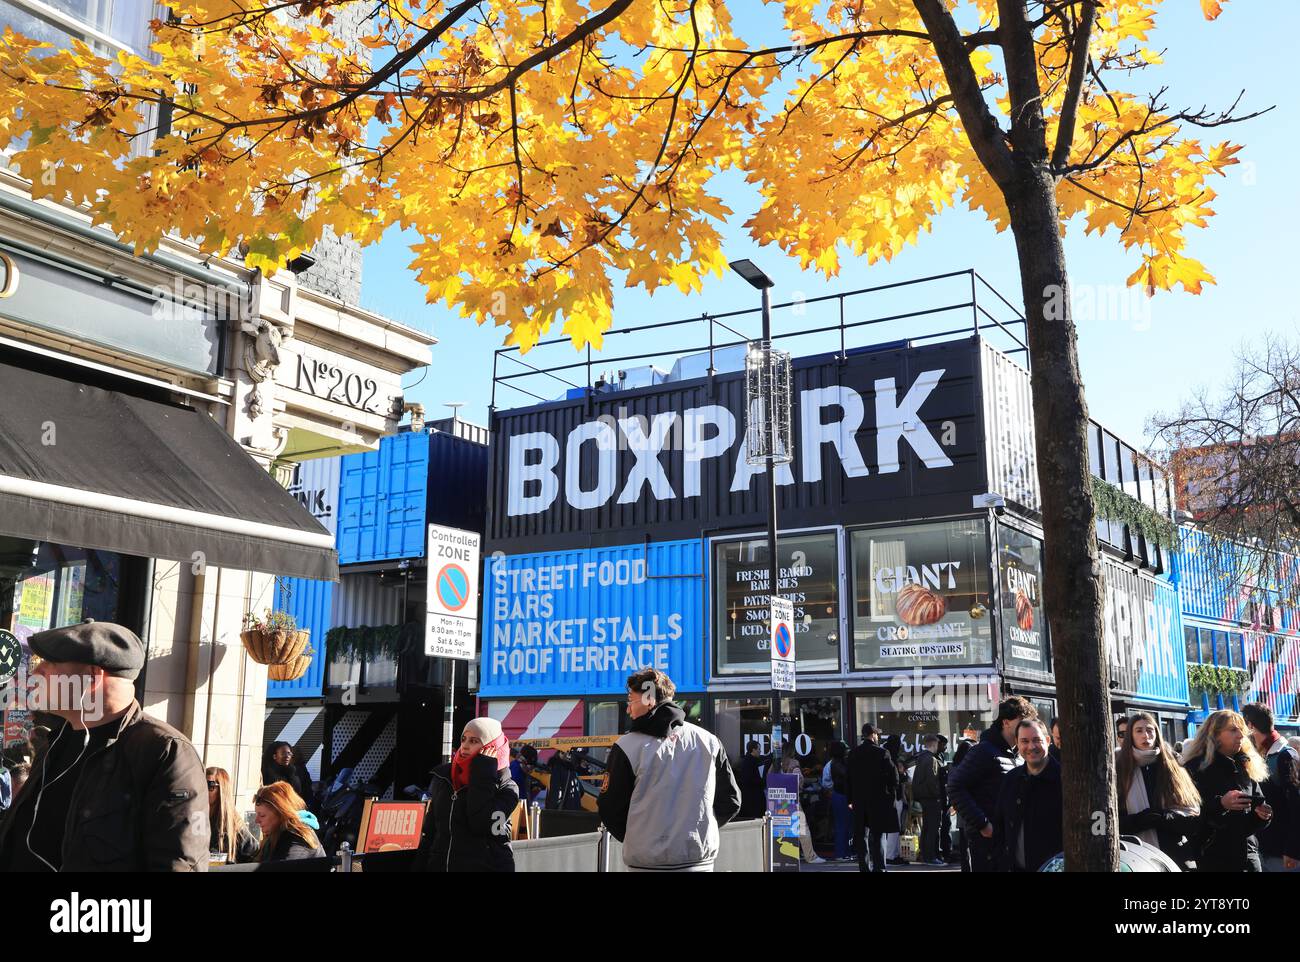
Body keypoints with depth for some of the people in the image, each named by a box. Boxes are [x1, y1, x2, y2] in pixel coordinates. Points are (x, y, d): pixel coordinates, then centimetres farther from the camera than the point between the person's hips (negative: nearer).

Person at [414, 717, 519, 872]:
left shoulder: (505, 788, -6)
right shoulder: (443, 778, 8)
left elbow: (481, 825, -23)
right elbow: (430, 832, 13)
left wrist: (483, 774, -17)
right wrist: (419, 868, 8)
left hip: (487, 866, -4)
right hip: (439, 865, 4)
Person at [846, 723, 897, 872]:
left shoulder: (853, 754, 4)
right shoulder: (881, 753, -9)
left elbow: (848, 778, 7)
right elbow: (894, 776, -9)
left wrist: (850, 799, 12)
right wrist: (891, 792, 6)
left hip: (859, 800, 4)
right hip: (879, 799, -3)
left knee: (860, 835, 9)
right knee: (879, 835, 1)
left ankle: (863, 867, 10)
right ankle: (879, 867, -5)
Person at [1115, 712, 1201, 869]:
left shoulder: (1173, 767, 7)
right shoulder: (1119, 770, 0)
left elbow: (1193, 815, 1)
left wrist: (1162, 817, -15)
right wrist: (1145, 819, -19)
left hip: (1176, 856, 2)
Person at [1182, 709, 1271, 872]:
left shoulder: (1247, 767, 11)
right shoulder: (1195, 767, -8)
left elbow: (1258, 803, 18)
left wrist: (1262, 813, -4)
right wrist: (1220, 804, -27)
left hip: (1248, 854, 6)